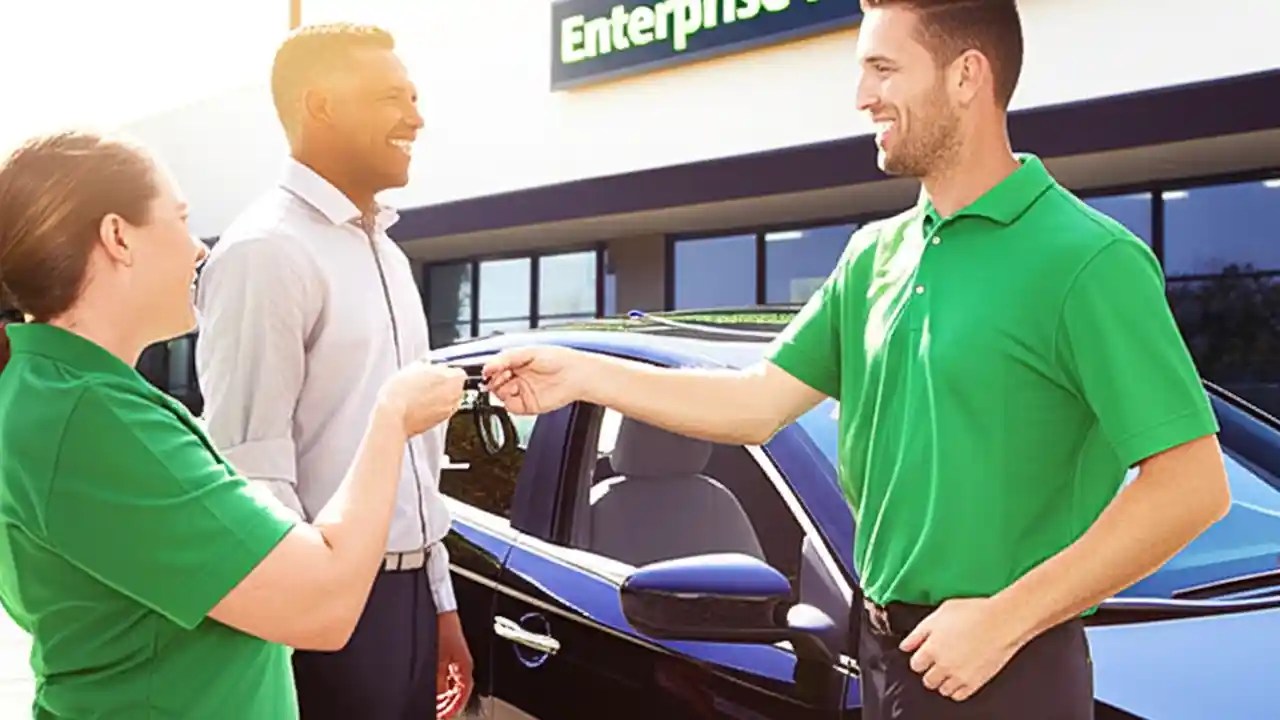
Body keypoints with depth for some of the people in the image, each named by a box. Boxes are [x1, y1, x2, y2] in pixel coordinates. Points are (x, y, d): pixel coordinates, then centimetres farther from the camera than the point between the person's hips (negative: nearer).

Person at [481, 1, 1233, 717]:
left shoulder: (1085, 260, -15)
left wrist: (1007, 618, -20)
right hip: (886, 645, 7)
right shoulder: (874, 256, 6)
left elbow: (1194, 484, -18)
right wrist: (586, 375, 1)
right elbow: (759, 403, 8)